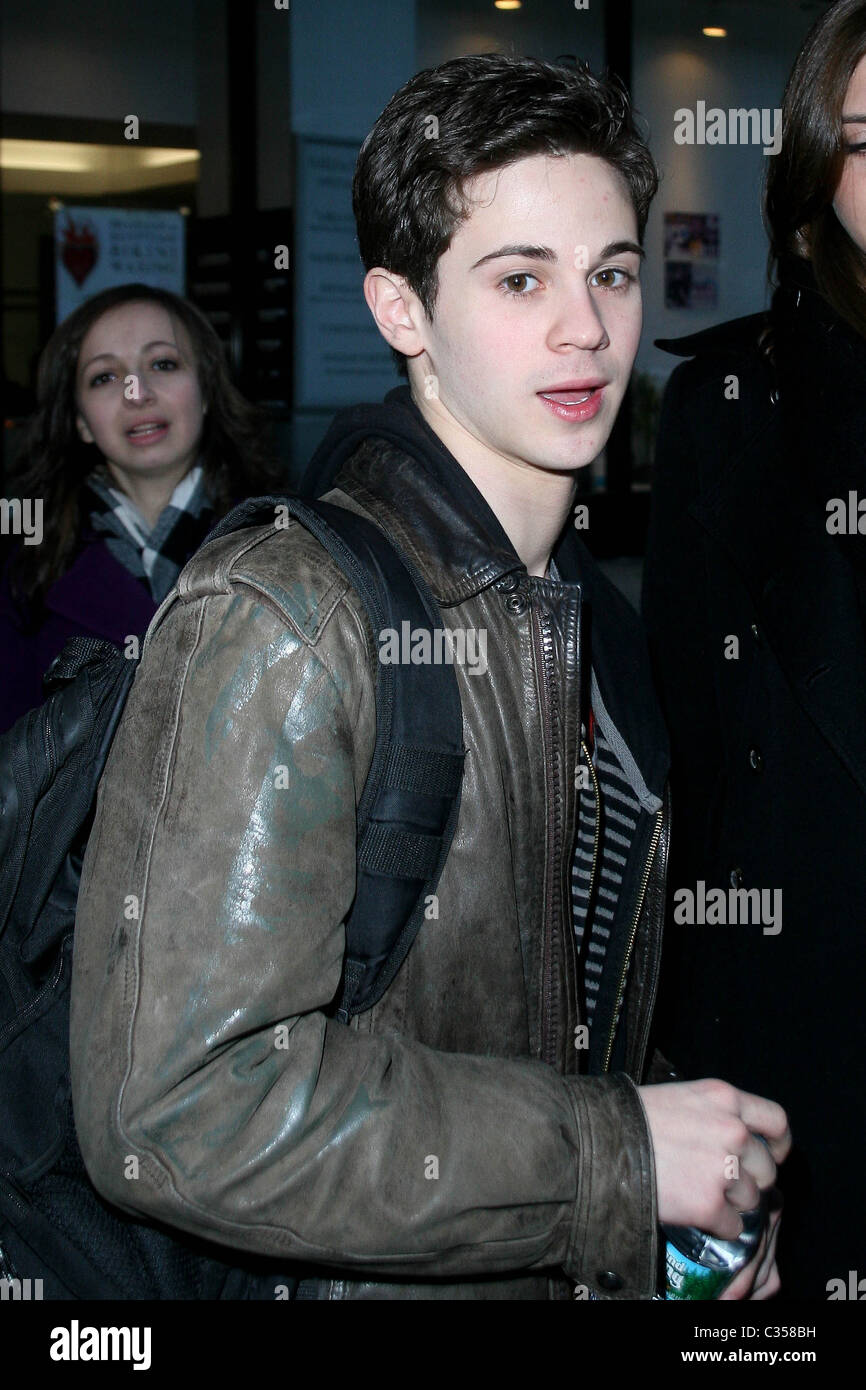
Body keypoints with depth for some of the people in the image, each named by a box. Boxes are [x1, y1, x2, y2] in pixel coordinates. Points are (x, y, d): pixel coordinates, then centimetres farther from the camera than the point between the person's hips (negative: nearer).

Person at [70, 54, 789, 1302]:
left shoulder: (596, 622, 5)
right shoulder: (278, 618, -22)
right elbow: (179, 1106, -29)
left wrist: (709, 1175, -1)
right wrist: (617, 1154, -23)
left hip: (591, 1269, 7)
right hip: (366, 1283, -7)